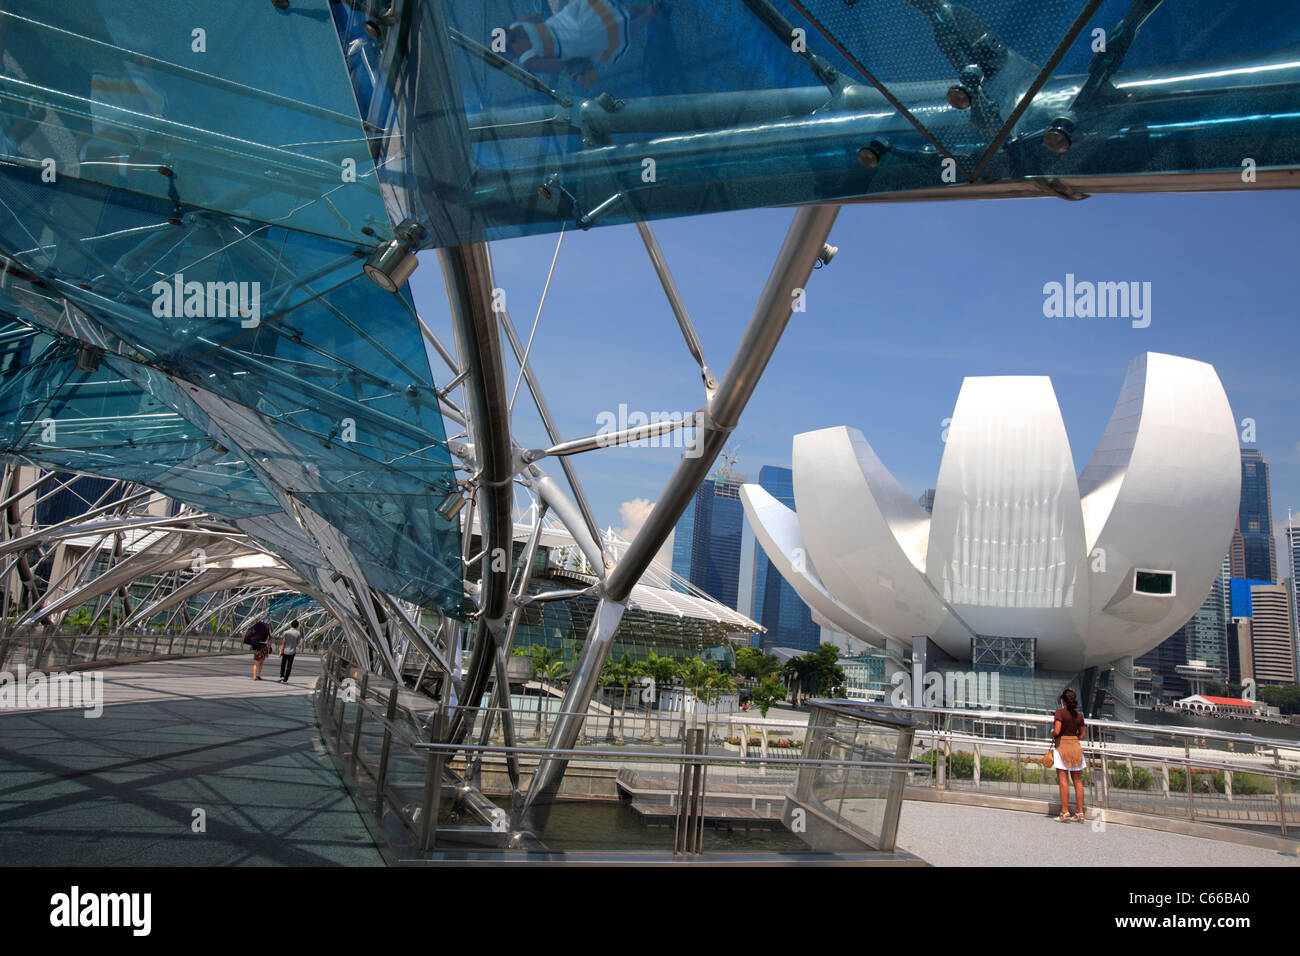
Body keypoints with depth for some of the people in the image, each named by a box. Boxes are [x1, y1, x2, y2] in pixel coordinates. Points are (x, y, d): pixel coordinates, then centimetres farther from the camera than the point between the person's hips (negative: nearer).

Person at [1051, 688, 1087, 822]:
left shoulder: (1060, 713, -8)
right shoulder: (1079, 716, 7)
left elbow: (1056, 731, -18)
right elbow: (1082, 736, 12)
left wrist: (1053, 735, 2)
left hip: (1062, 746, -5)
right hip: (1076, 746, 5)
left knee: (1063, 781, -3)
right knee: (1078, 781, 9)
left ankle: (1065, 812, -4)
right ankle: (1080, 812, 9)